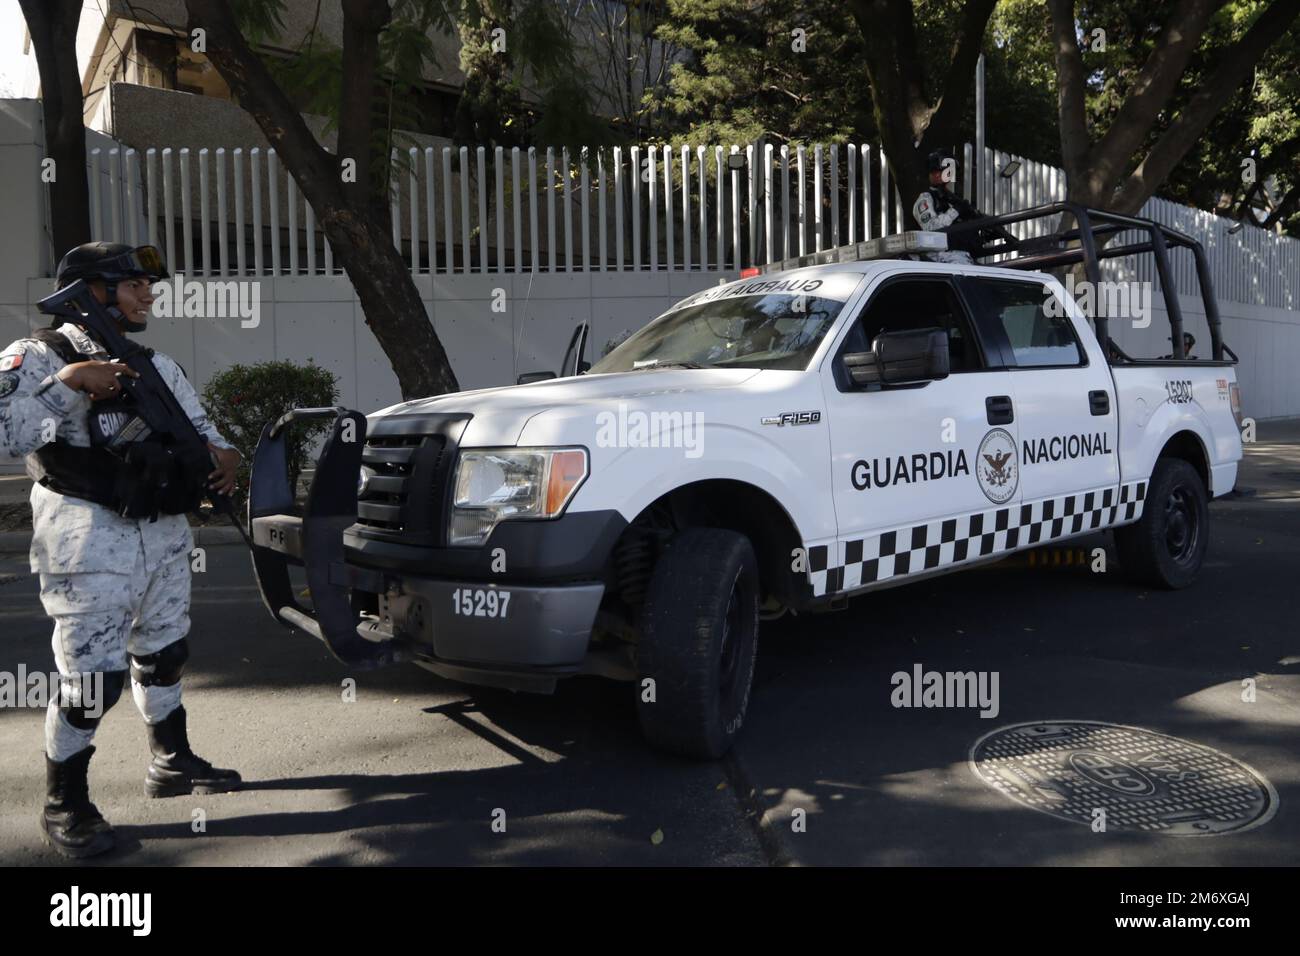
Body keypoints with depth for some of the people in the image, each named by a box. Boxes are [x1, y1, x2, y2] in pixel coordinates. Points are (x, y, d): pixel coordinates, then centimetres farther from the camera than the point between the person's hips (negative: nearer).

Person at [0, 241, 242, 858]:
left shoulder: (155, 364, 12)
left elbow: (196, 425, 17)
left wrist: (220, 454, -4)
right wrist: (70, 381, -26)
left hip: (164, 531, 7)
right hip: (89, 542, -7)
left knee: (162, 655, 18)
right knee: (90, 678, -5)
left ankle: (171, 763, 36)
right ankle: (64, 807, 14)